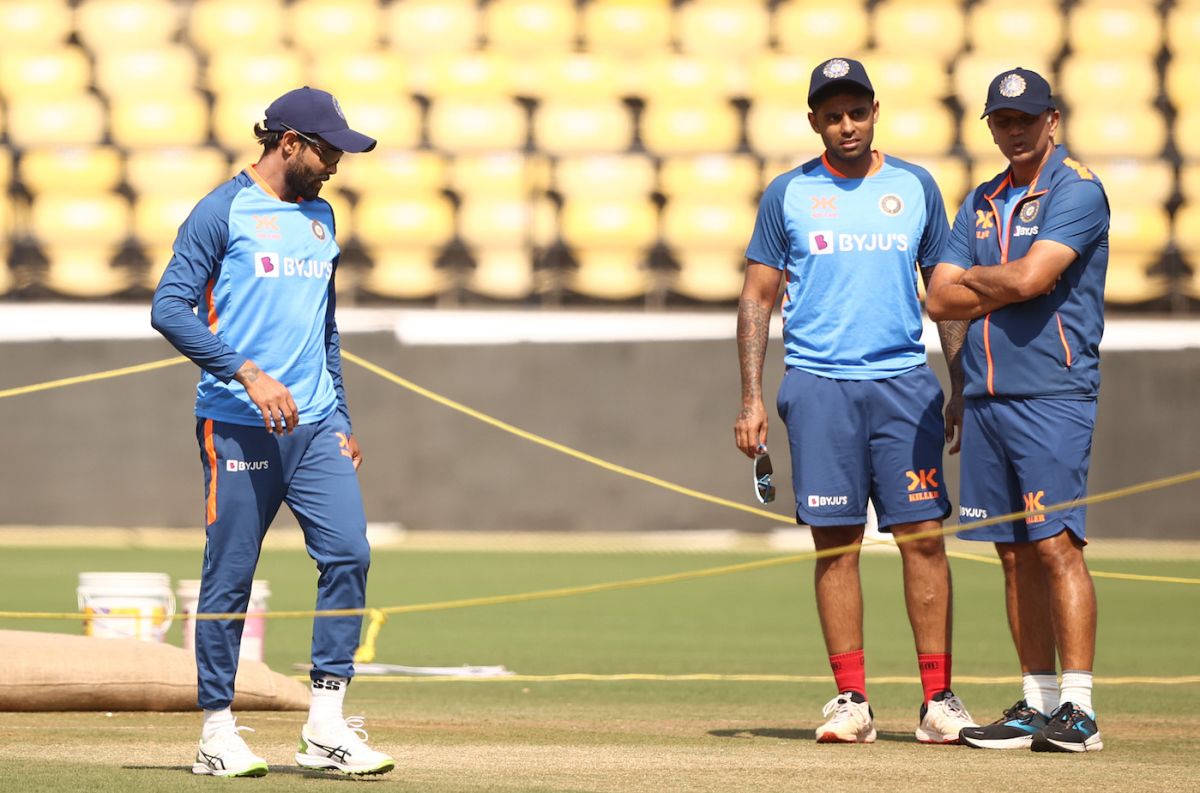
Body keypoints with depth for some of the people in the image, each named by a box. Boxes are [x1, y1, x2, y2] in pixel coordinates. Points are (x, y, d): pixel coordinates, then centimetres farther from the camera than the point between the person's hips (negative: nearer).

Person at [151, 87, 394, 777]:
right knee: (230, 577, -2)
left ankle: (326, 729, -3)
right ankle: (218, 731, 8)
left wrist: (343, 422, 18)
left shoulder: (320, 217, 17)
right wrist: (248, 373, -20)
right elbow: (170, 308, -12)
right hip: (239, 427, -6)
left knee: (349, 554, -7)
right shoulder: (223, 212, -4)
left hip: (316, 426, 6)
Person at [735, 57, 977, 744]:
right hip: (819, 385, -1)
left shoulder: (916, 187, 10)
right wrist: (752, 398, 0)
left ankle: (939, 699, -1)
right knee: (836, 543, -1)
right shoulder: (788, 194, 7)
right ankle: (851, 700, 4)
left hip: (905, 381, 1)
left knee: (924, 535, -5)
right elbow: (758, 297, 8)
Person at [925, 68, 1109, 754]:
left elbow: (1028, 279, -17)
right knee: (1016, 553, 7)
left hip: (1053, 394, -7)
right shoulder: (982, 202, 18)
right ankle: (1038, 704, 11)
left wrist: (974, 280, 0)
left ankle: (1079, 709, -13)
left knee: (1056, 545, -12)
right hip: (987, 395, 7)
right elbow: (941, 299, 10)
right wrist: (1002, 287, -5)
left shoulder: (1077, 190, -5)